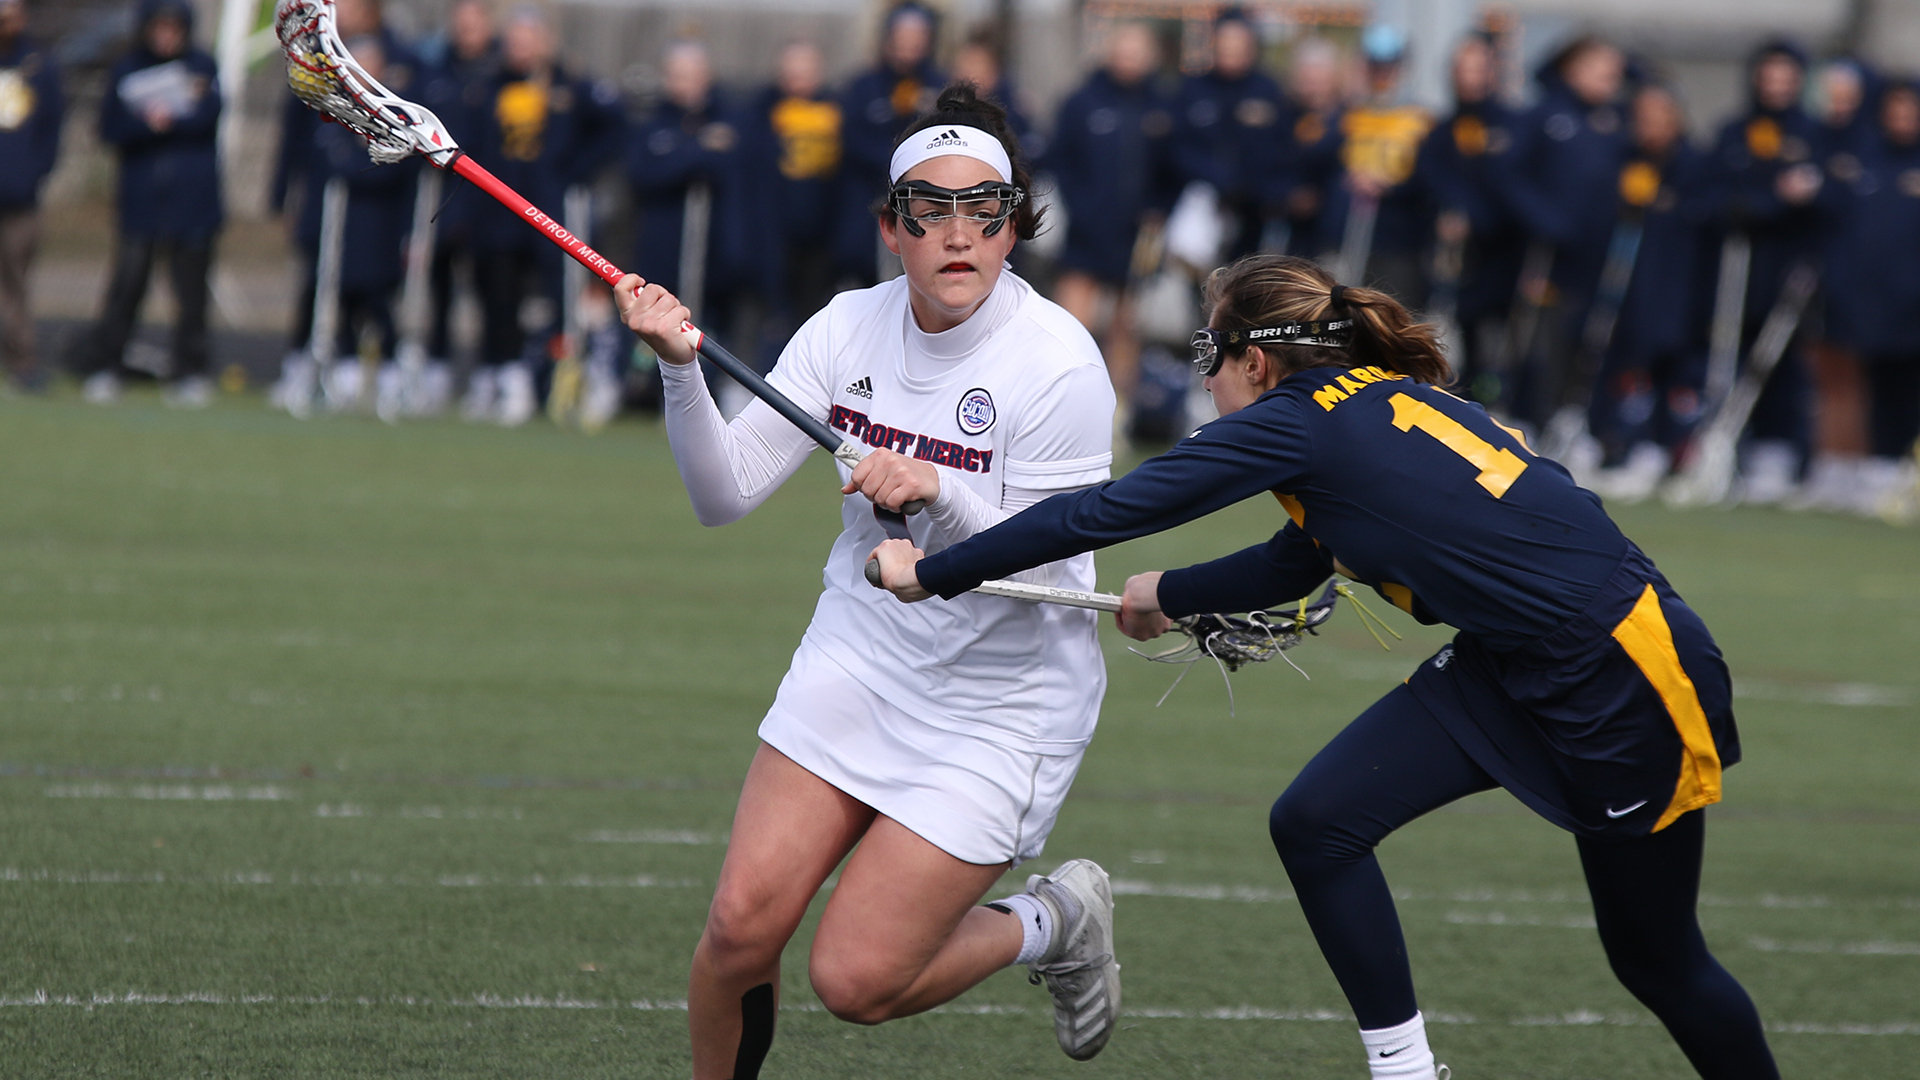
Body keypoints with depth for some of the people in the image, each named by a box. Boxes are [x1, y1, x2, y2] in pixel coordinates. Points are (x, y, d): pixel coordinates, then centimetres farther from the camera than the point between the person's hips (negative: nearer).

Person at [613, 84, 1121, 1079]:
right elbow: (726, 491, -8)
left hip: (1002, 707, -4)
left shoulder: (1059, 364, -19)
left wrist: (939, 493, -36)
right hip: (860, 657, 4)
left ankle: (1052, 922, 19)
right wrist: (680, 366, -24)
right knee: (742, 924, -10)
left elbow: (1042, 572, -20)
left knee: (855, 980, -8)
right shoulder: (849, 329, -5)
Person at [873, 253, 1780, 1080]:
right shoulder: (1377, 403, 8)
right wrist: (1167, 596, 39)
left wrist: (934, 573, -10)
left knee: (1656, 959, 3)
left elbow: (1104, 512, -16)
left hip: (1626, 685, -9)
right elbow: (1292, 567, 26)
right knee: (1316, 824, 0)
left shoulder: (1303, 425, -17)